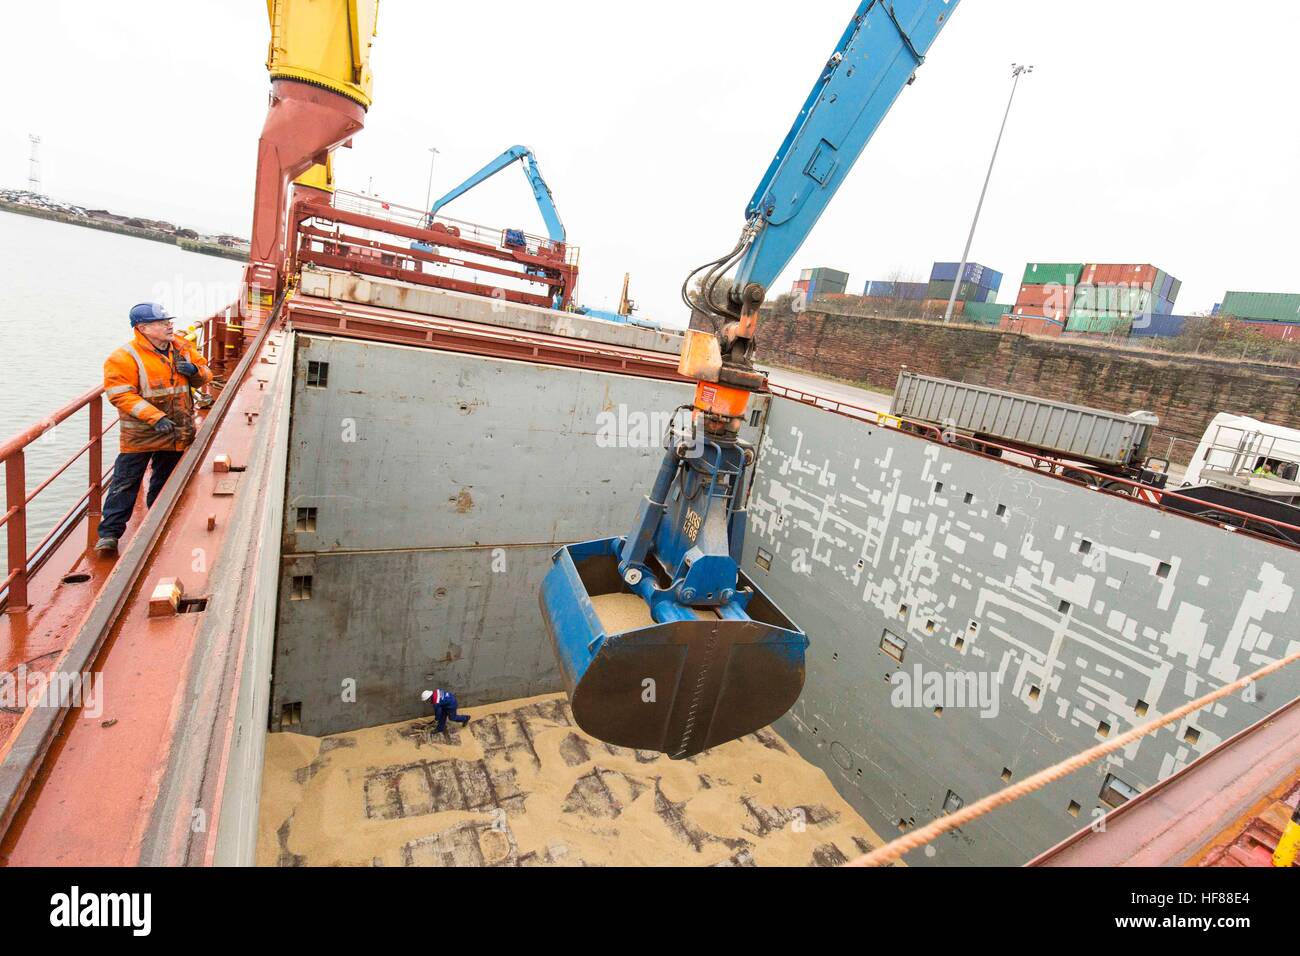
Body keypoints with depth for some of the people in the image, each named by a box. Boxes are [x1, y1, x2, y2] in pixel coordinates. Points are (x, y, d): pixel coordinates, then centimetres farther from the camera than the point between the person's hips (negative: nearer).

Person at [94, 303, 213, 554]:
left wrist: (195, 371, -13)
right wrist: (155, 417, -29)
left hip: (176, 433, 5)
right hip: (140, 435, -5)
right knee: (125, 483, 0)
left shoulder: (181, 348, 4)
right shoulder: (124, 357, -14)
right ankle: (110, 532, 9)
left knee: (165, 483, 18)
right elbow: (121, 394, -18)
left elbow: (205, 374, 13)